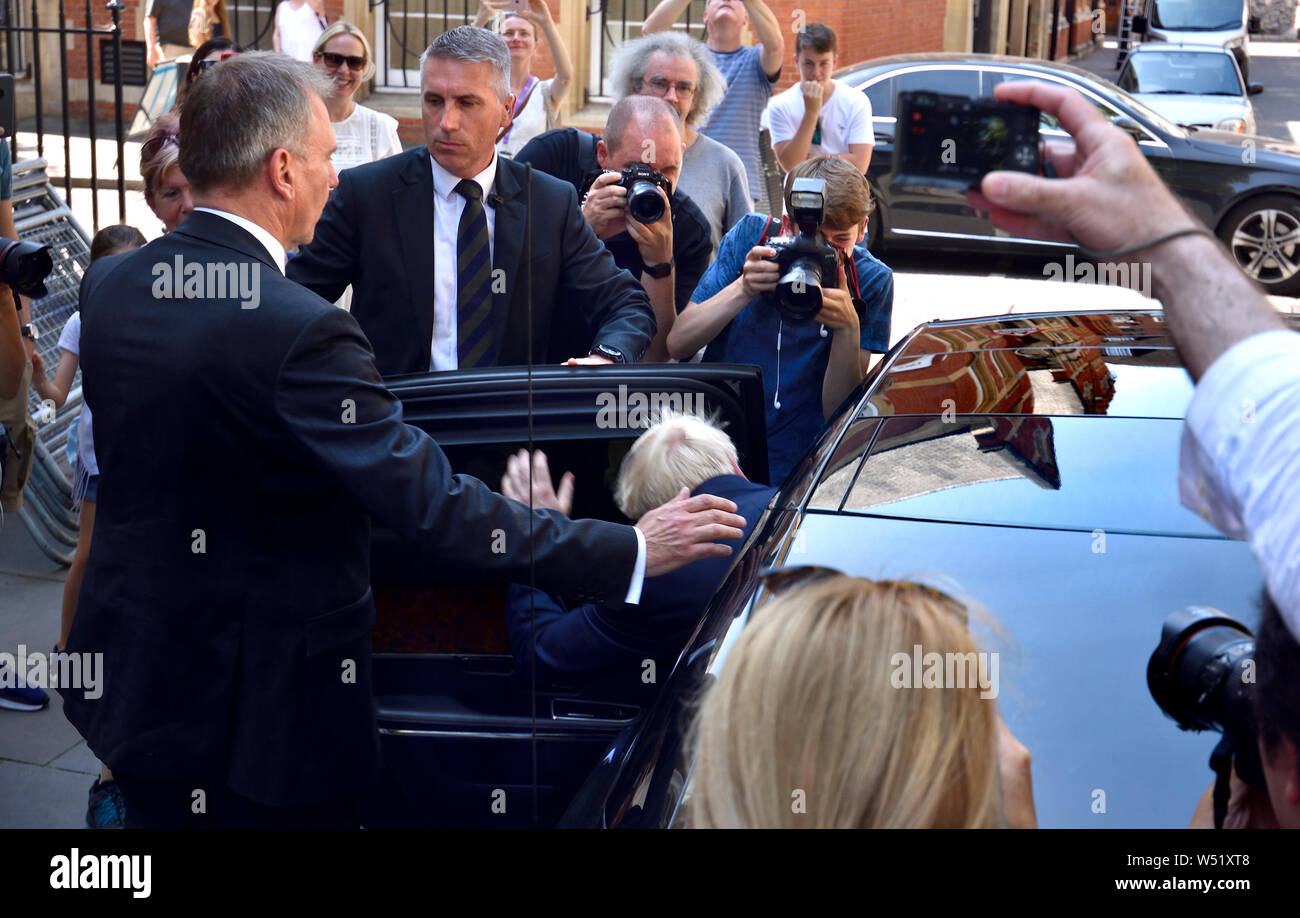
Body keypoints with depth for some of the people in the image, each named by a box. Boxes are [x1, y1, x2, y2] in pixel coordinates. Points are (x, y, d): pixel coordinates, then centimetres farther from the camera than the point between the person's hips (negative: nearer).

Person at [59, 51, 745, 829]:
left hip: (136, 675, 7)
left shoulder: (108, 286, -2)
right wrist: (632, 551, -21)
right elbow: (435, 508, -27)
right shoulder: (299, 333, -26)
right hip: (269, 711, -7)